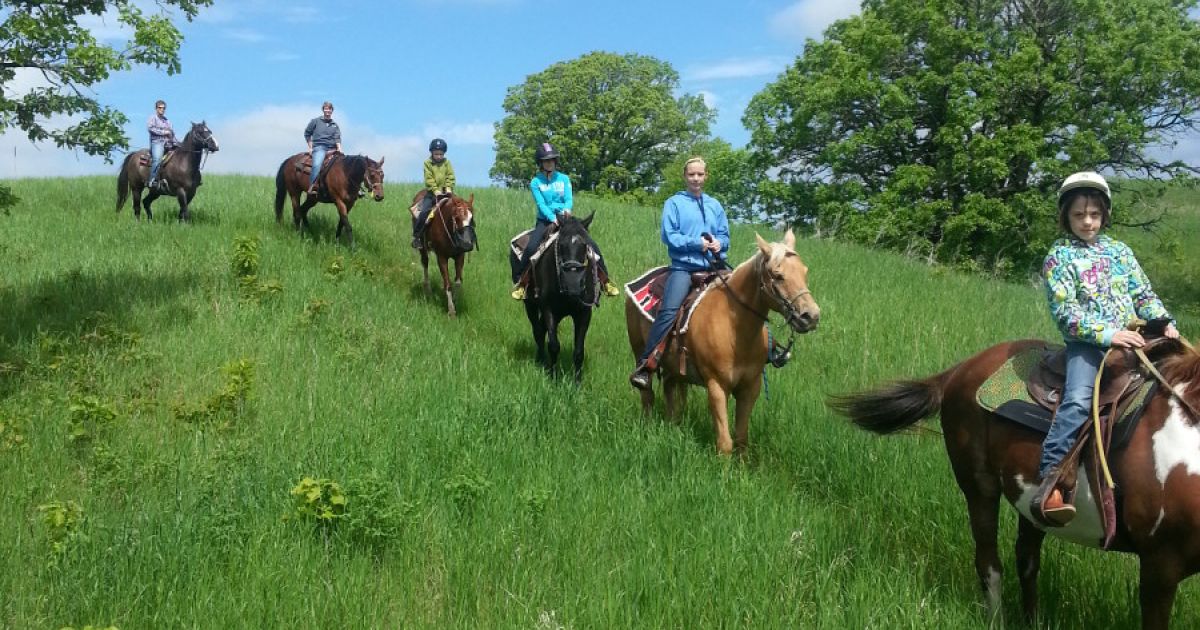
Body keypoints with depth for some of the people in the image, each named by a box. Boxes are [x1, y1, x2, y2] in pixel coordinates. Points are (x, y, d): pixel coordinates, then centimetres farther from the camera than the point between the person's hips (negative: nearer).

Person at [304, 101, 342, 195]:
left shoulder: (335, 125, 17)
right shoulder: (315, 121, 10)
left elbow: (337, 138, 6)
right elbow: (307, 134, 16)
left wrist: (339, 148, -13)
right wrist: (310, 147, 8)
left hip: (332, 148, 4)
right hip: (319, 147, -4)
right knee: (317, 164, -32)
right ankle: (311, 188, -36)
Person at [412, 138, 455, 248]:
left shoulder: (447, 163, 6)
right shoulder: (428, 163, -1)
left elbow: (450, 177, 1)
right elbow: (429, 179, -9)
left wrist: (449, 188, -14)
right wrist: (436, 190, -20)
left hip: (446, 192, 2)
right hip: (432, 193, -2)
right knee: (423, 212, -16)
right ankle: (416, 236, -6)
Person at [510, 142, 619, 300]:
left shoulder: (564, 179, 9)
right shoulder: (535, 182, 2)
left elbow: (569, 199, -2)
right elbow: (541, 204, -10)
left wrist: (567, 209, -26)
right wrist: (553, 219, -27)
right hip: (545, 221, -2)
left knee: (592, 245, -11)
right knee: (531, 248, -27)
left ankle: (605, 280, 2)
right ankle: (518, 282, -11)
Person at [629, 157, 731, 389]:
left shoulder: (715, 206, 17)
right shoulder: (674, 203, 5)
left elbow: (725, 236, 18)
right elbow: (669, 236, -4)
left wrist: (719, 244, -5)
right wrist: (697, 243, -13)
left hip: (712, 265, 5)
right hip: (683, 266, -5)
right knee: (669, 311, -24)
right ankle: (644, 366, -21)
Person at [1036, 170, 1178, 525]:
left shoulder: (1119, 251, 15)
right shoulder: (1059, 257, -1)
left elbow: (1144, 296, 16)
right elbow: (1066, 313, -10)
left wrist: (1165, 322, -3)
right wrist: (1108, 334, -21)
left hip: (1130, 340, 6)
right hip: (1086, 343, -6)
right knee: (1078, 401, -28)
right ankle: (1050, 479, -32)